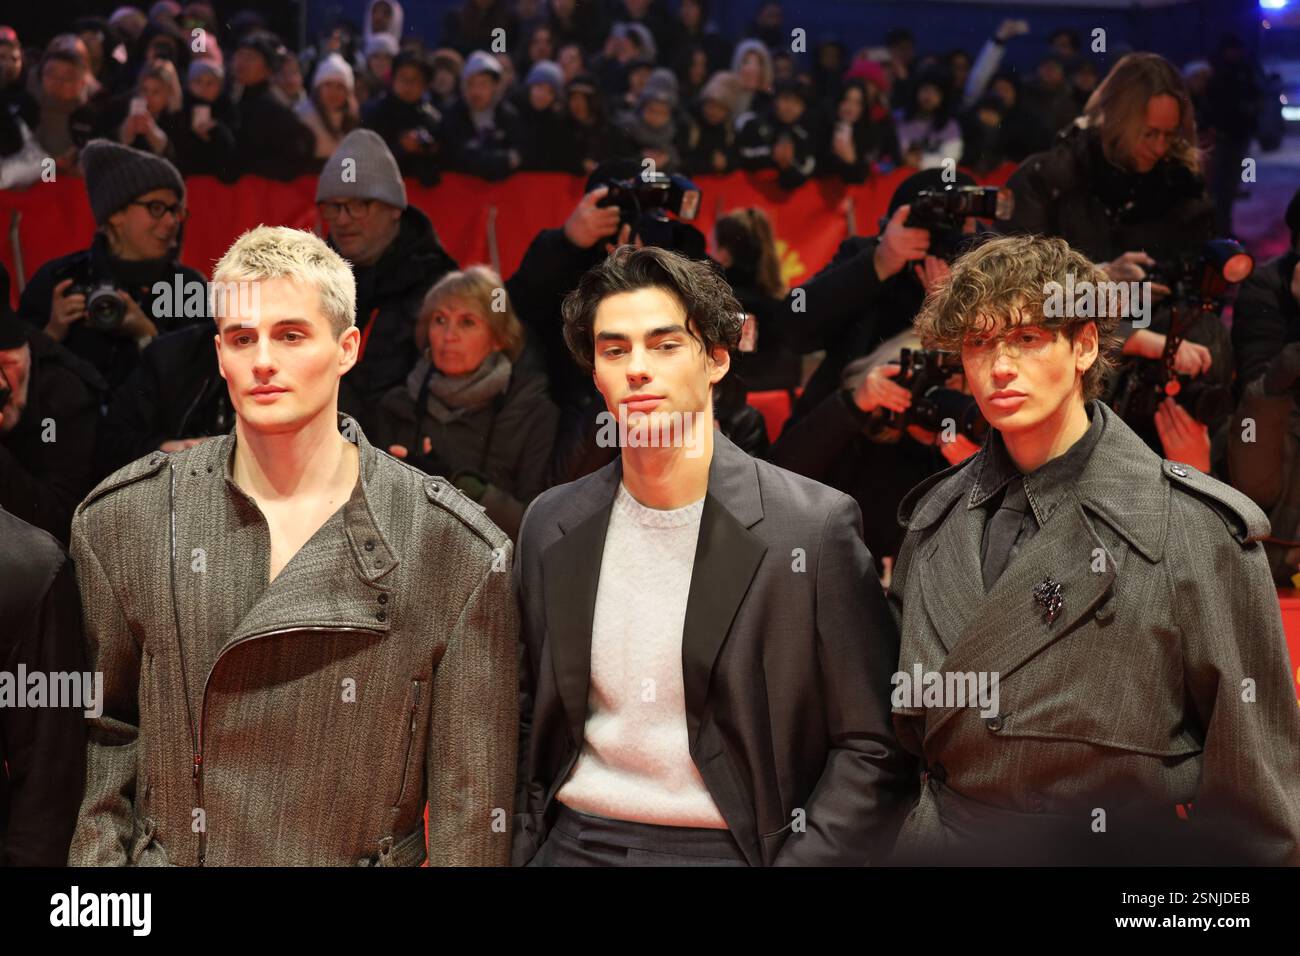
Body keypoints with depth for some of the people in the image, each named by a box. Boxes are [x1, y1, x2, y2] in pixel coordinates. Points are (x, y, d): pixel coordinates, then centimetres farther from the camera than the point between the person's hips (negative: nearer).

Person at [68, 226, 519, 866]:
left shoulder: (458, 550, -10)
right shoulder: (120, 520, -4)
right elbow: (104, 729, 3)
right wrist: (99, 884, -3)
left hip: (366, 856, -1)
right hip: (170, 854, 1)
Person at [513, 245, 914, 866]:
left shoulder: (817, 527, -9)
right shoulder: (550, 527, 5)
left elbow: (872, 748, -8)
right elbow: (529, 723, 12)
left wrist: (801, 859, -15)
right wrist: (520, 849, 2)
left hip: (730, 848, -3)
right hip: (574, 844, 4)